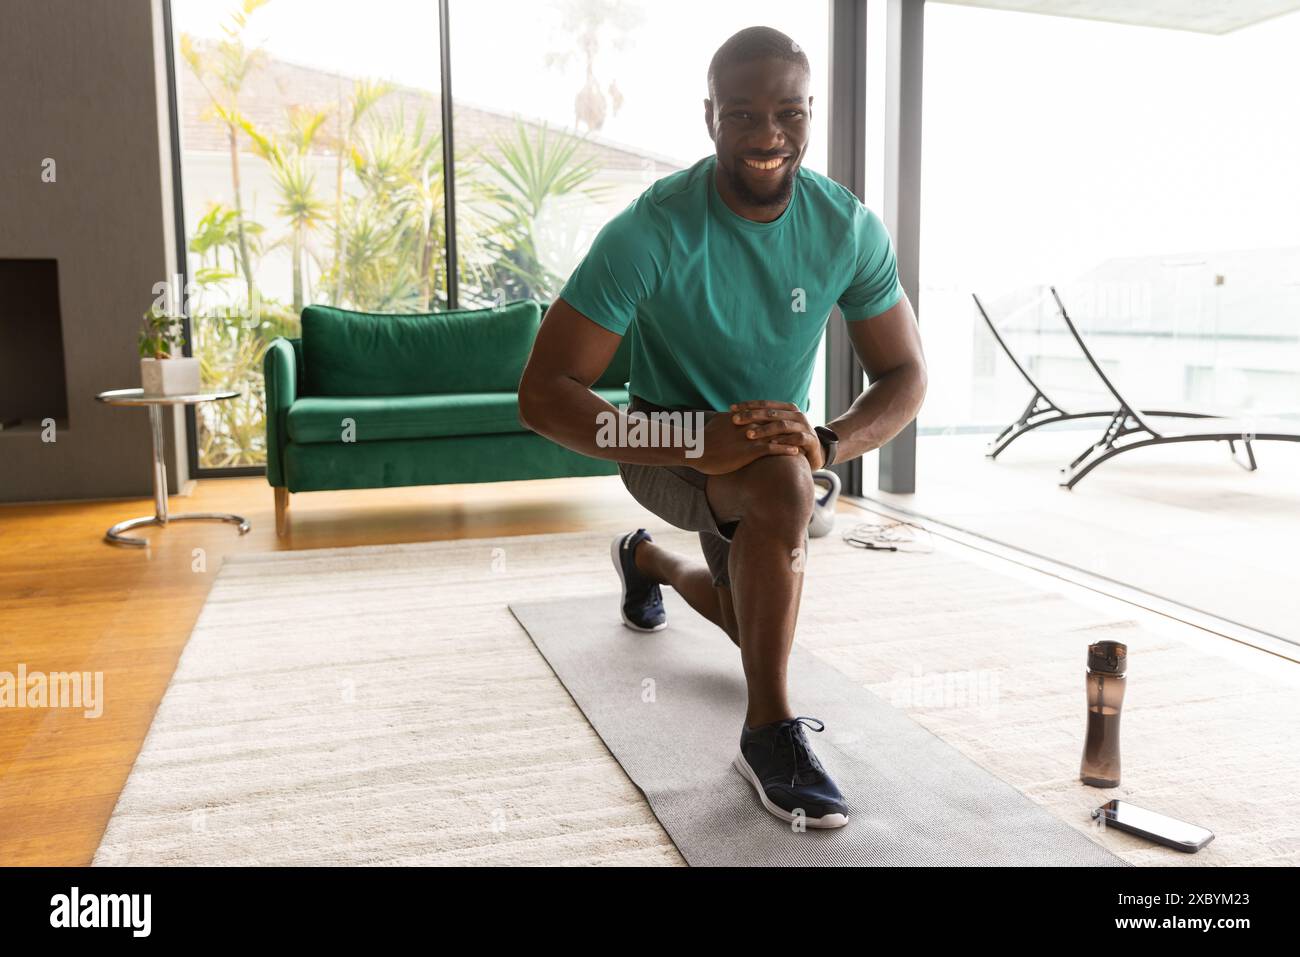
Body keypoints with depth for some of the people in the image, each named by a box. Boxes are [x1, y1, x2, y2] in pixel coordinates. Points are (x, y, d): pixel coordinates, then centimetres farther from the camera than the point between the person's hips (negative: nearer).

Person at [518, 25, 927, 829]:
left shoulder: (850, 228, -17)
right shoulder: (652, 232, -29)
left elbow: (906, 378, -12)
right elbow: (543, 394, -33)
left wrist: (826, 443, -34)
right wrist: (703, 441, -46)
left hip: (778, 437, 5)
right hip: (670, 445, -5)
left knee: (767, 629, 26)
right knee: (782, 481, -40)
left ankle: (649, 560, 57)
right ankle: (771, 731, -22)